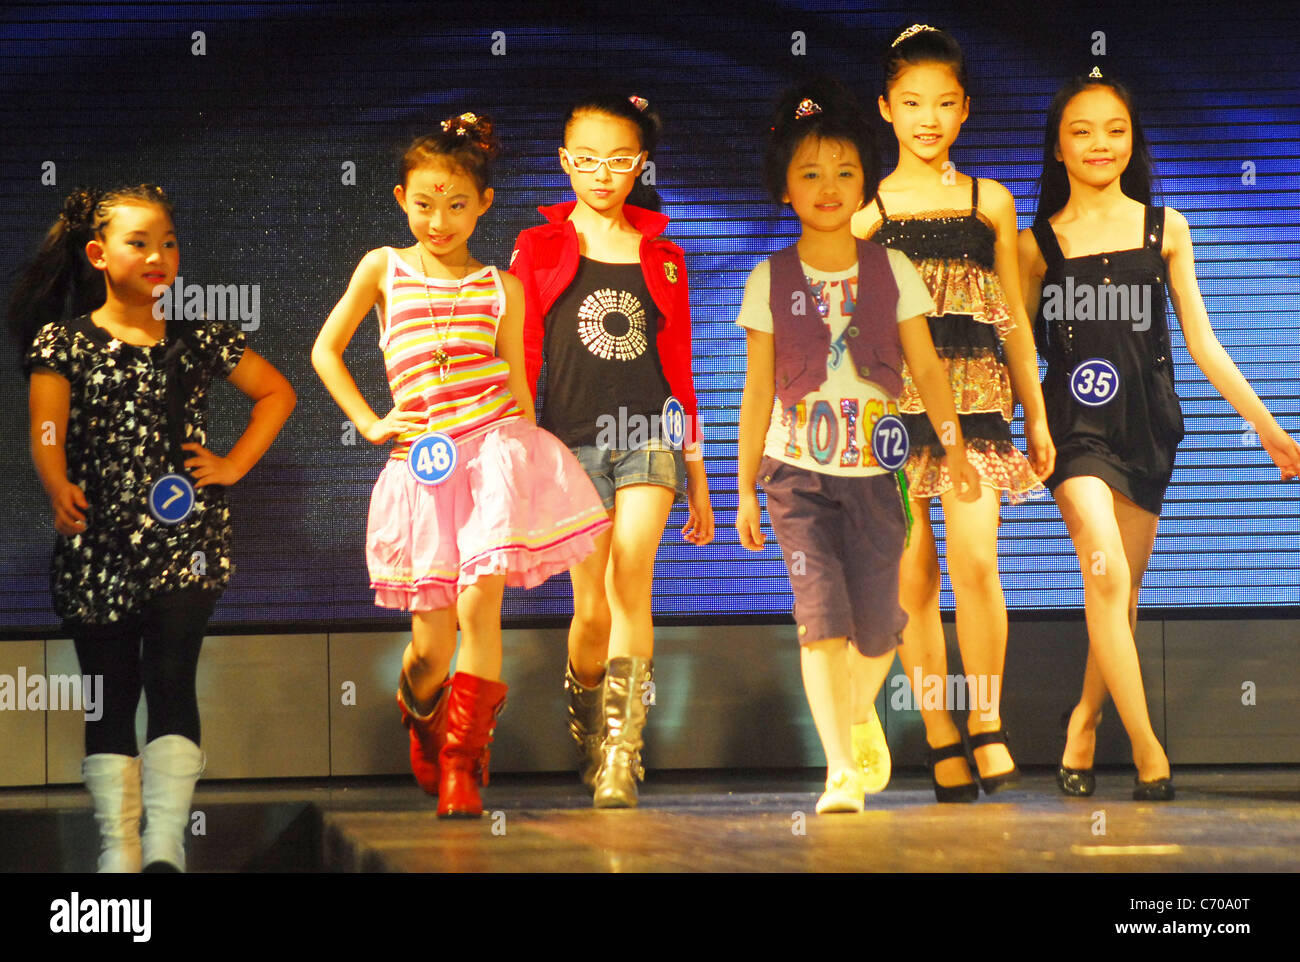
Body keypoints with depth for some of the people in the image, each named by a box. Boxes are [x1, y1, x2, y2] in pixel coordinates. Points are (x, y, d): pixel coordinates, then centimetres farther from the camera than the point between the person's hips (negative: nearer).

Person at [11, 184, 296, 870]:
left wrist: (234, 465, 8)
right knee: (110, 695, 3)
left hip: (183, 539, 0)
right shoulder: (64, 342, 3)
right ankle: (119, 848, 6)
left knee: (170, 680, -13)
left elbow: (276, 393, 20)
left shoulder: (199, 340, 9)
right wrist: (59, 486, -28)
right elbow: (46, 428, -8)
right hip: (97, 544, 0)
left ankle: (165, 846, -18)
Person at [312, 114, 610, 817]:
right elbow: (325, 350, 18)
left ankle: (462, 766, -8)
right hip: (422, 464, 1)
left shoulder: (501, 288, 10)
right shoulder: (383, 269, 10)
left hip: (494, 448, 0)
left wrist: (528, 461, 9)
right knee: (430, 644, 0)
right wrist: (368, 422, 10)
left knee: (479, 606, -16)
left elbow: (516, 385, 14)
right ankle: (419, 719, 35)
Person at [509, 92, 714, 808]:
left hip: (648, 434, 0)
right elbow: (519, 362, 7)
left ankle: (622, 753, -24)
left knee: (630, 573, -21)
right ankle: (586, 742, 24)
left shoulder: (662, 258, 14)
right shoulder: (538, 250, 9)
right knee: (591, 609, -2)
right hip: (572, 444, 0)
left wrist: (697, 477, 18)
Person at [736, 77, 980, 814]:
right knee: (822, 615, -14)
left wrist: (955, 446, -8)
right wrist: (746, 488, 5)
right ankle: (840, 770, -12)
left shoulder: (892, 271, 3)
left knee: (877, 628, 3)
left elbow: (927, 368, 2)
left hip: (874, 473, 1)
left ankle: (852, 718, 33)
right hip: (799, 474, -1)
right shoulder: (771, 282, 2)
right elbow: (759, 392, 5)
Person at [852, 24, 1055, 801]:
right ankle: (941, 742, 7)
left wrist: (1037, 416, 15)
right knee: (913, 577, -1)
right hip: (893, 397, 0)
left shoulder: (990, 203, 11)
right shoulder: (866, 209, 7)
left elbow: (1015, 318, 15)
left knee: (975, 562, -15)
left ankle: (986, 723, 0)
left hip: (976, 394, 0)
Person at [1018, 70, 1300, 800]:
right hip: (1075, 428, -2)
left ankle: (1085, 724, 27)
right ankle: (1148, 751, -15)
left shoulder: (1164, 229, 7)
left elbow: (1202, 342, 9)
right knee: (1106, 573, -19)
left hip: (1147, 425, 2)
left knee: (1124, 590, 6)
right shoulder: (1038, 244, 3)